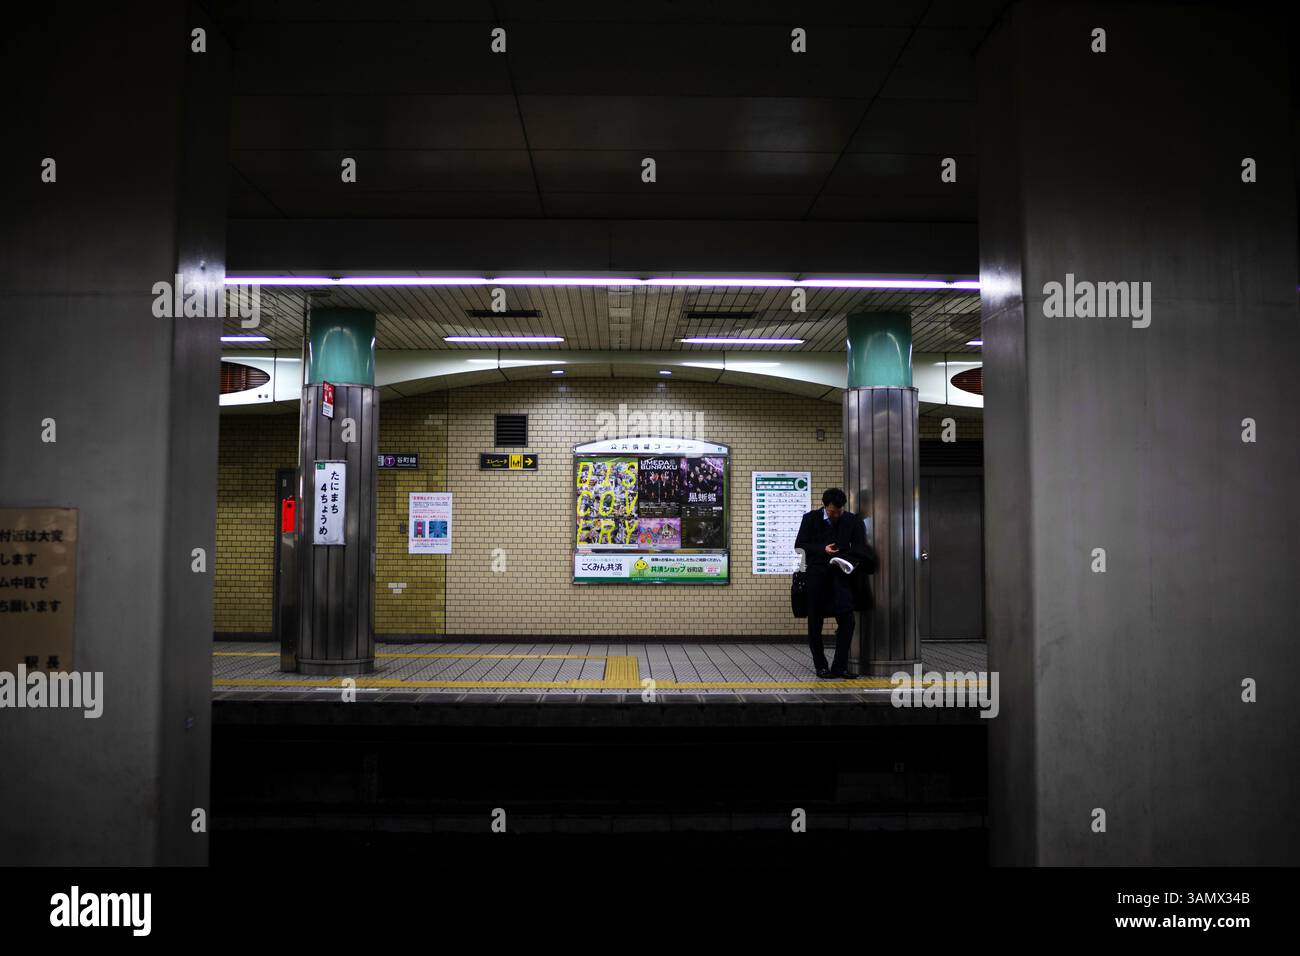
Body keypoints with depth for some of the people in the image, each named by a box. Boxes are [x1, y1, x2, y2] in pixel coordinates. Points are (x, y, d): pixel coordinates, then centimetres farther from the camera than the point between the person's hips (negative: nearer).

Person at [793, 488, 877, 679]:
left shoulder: (852, 521, 6)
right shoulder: (811, 518, 2)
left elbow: (860, 547, 5)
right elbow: (799, 544, 2)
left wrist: (851, 560, -17)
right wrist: (822, 549, -13)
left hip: (840, 573, 1)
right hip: (816, 574, -1)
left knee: (847, 619, -8)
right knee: (815, 622, 2)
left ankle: (840, 665, 2)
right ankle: (821, 666, 14)